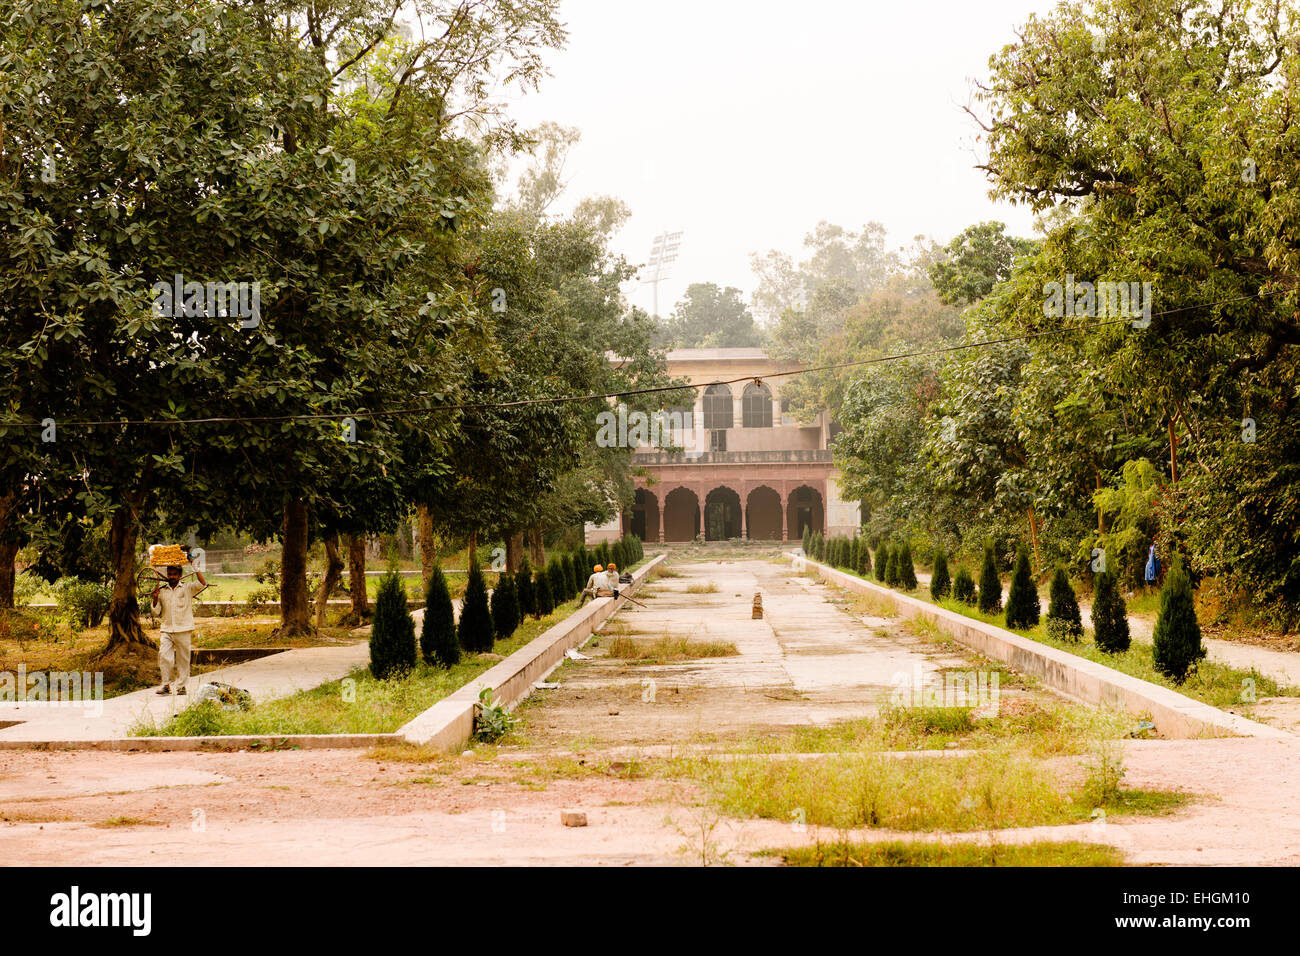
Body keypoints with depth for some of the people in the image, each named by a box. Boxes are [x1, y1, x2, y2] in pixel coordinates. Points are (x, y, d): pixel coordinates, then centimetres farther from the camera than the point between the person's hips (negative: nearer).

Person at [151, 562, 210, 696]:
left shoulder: (188, 588, 4)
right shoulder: (162, 591, 11)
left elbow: (203, 584, -12)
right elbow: (156, 611, 11)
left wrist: (195, 568, -13)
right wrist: (155, 598, -7)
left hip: (183, 630, -2)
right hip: (167, 629, 2)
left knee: (183, 659, 2)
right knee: (163, 655, -11)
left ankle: (181, 685, 10)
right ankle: (166, 684, -4)